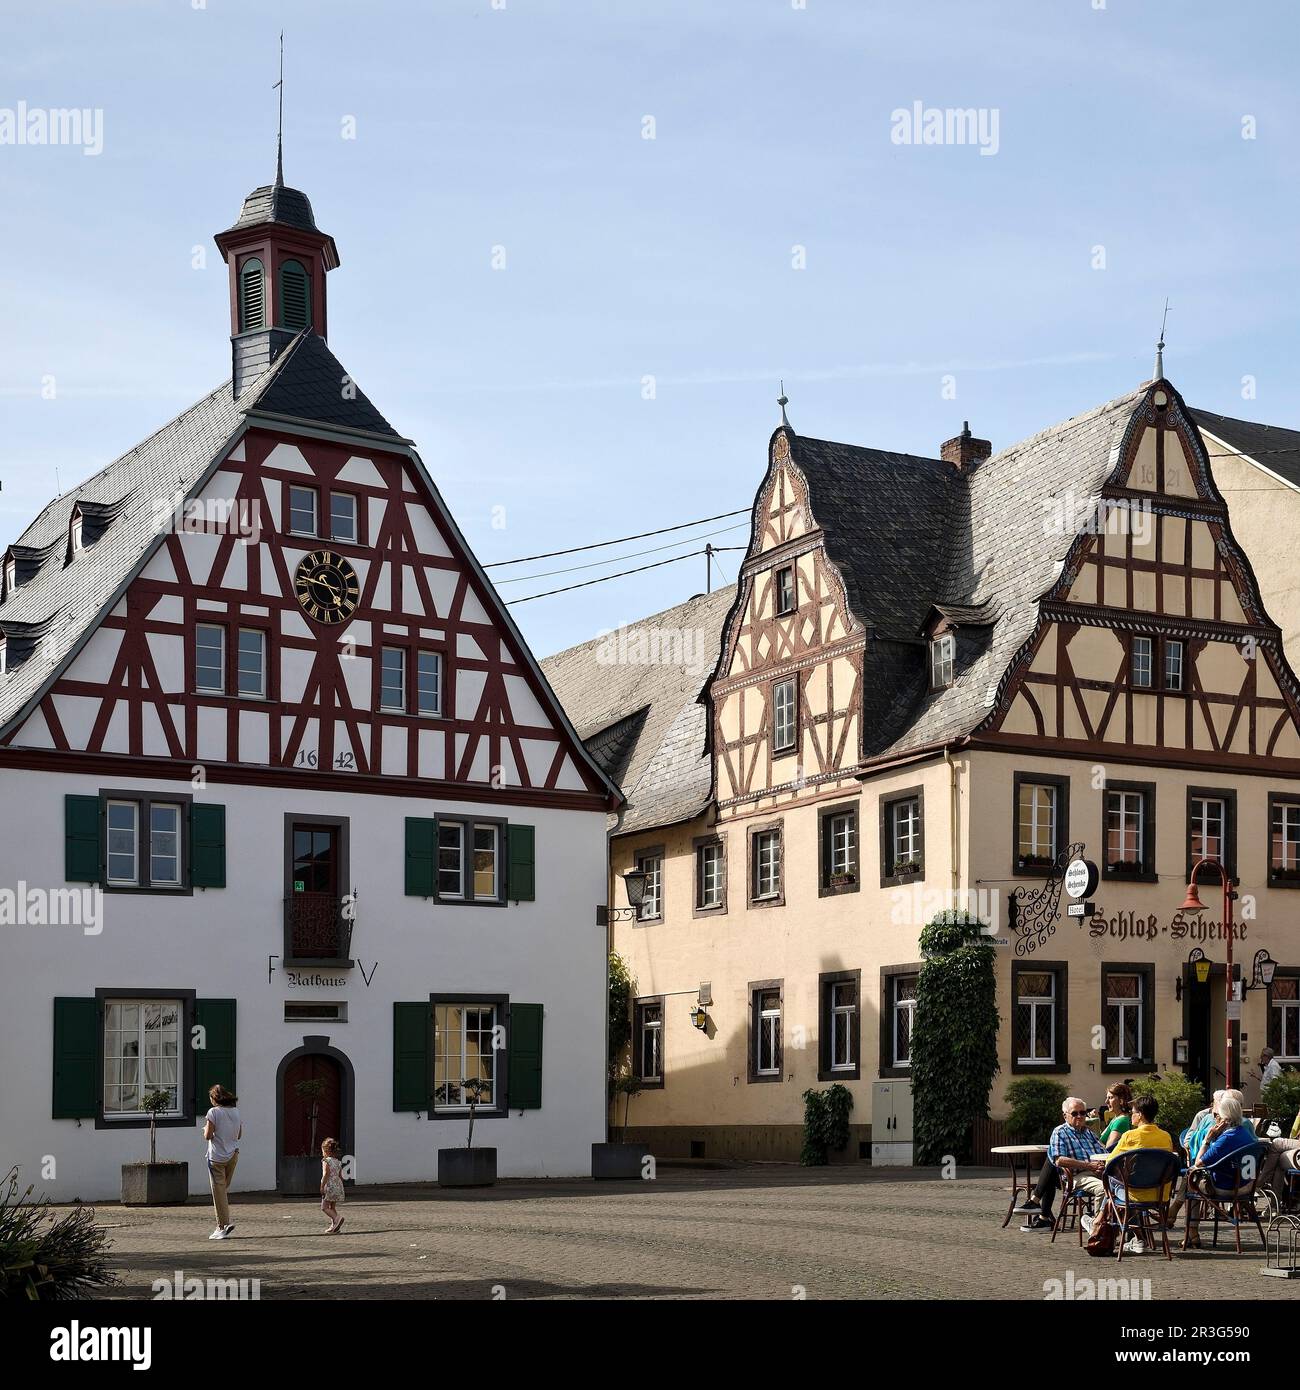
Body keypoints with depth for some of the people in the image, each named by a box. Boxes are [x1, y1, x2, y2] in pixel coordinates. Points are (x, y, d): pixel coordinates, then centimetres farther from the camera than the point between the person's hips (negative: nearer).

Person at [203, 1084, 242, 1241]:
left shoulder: (214, 1112, -11)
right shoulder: (235, 1112, 7)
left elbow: (208, 1135, -14)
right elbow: (239, 1135, 13)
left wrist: (206, 1129, 6)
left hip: (217, 1157, -6)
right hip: (233, 1155, 6)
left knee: (219, 1191, -1)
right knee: (225, 1188, 19)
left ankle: (222, 1227, -1)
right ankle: (227, 1221, 14)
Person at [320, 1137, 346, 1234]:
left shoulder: (326, 1161, -9)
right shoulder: (338, 1162, 12)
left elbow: (326, 1174, -18)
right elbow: (340, 1176, 14)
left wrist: (322, 1187, -17)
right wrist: (340, 1187, 22)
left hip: (329, 1186, -8)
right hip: (338, 1186, 8)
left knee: (324, 1207, -3)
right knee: (332, 1207, 15)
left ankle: (337, 1218, -24)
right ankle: (334, 1225, 12)